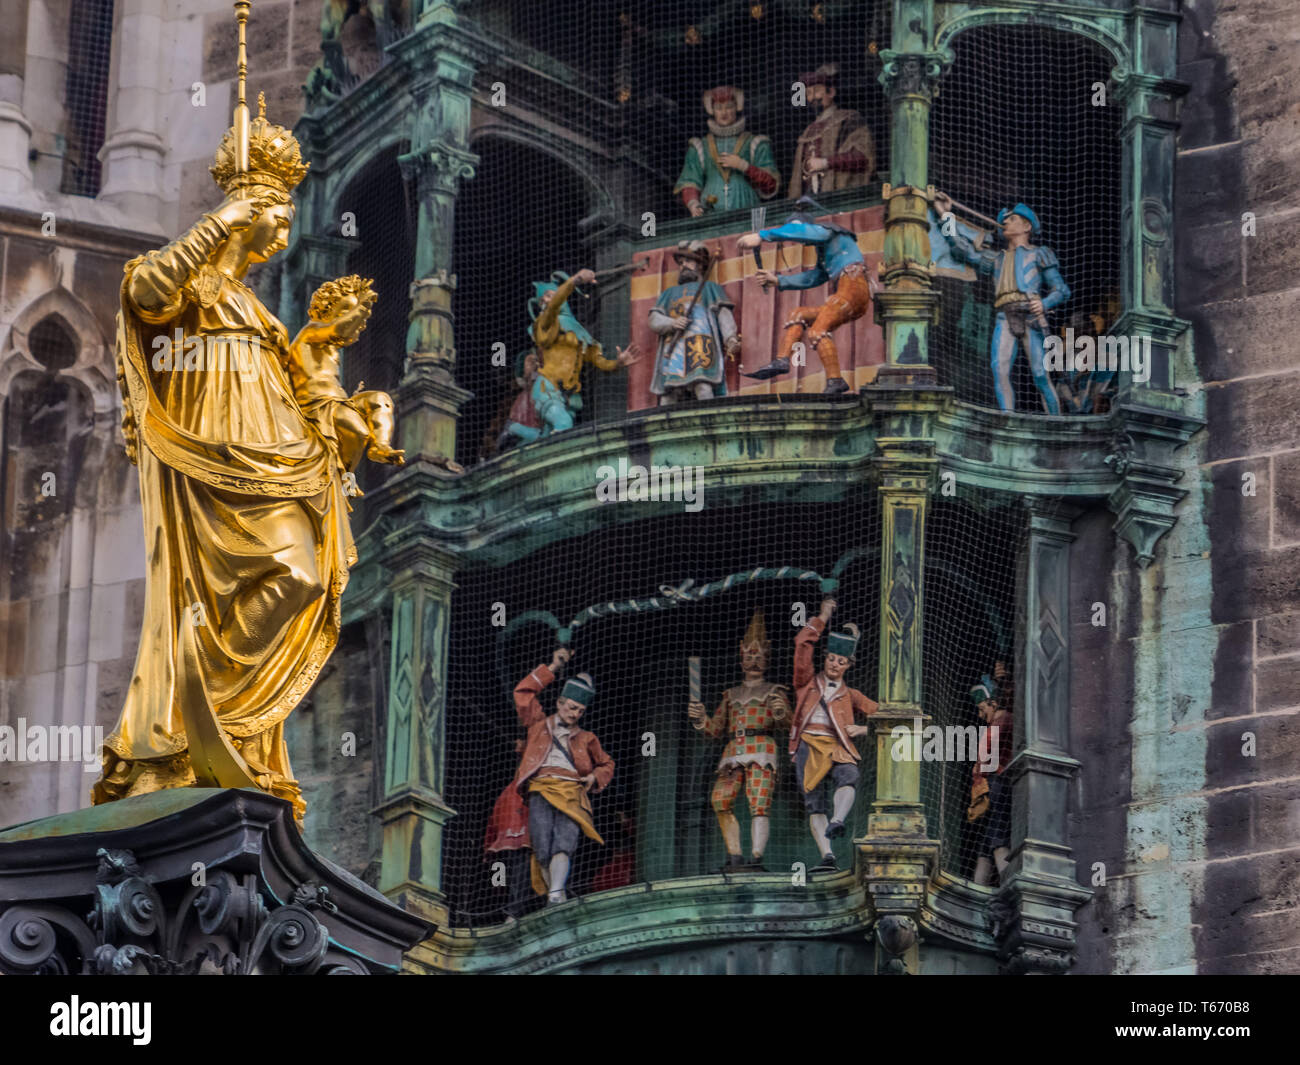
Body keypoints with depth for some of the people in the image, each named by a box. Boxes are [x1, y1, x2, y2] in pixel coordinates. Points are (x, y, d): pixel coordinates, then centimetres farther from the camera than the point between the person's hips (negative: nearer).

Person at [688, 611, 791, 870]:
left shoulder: (774, 692, 15)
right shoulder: (731, 695, 28)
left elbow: (786, 721, -1)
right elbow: (715, 729, 23)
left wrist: (780, 711, -24)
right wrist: (700, 718, 2)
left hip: (761, 750, -4)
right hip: (733, 752, 4)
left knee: (759, 805, -18)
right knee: (720, 799, -15)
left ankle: (756, 858, -28)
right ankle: (734, 857, -13)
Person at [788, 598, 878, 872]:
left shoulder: (850, 695, 24)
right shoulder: (809, 683, 21)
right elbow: (802, 645, 11)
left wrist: (864, 729, 6)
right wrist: (822, 619, 13)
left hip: (838, 748, -1)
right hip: (808, 747, 1)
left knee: (848, 778, -35)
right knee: (814, 805, -14)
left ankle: (837, 822, -59)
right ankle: (827, 857, -23)